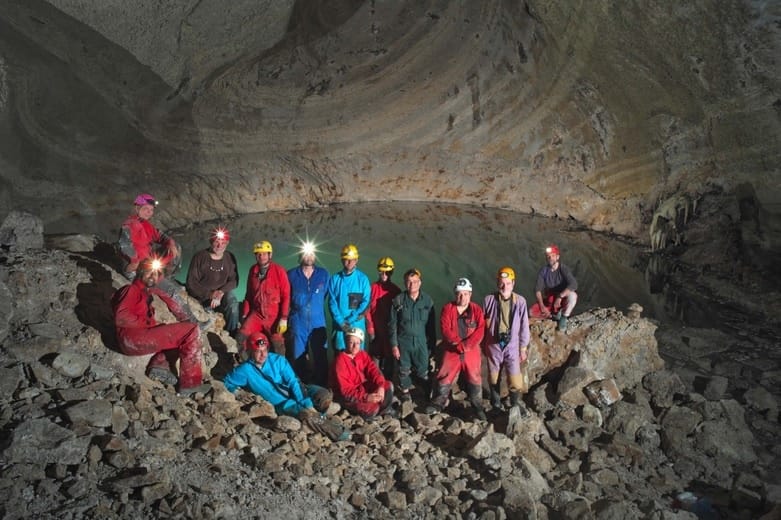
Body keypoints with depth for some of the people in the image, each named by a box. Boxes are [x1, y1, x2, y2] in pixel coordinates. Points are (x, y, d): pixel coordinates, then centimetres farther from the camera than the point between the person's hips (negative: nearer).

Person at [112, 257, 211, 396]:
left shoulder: (146, 292, 24)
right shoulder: (132, 290, 0)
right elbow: (121, 318, -15)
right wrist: (149, 323, -10)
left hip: (142, 335, 9)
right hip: (131, 337, -9)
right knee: (192, 330, -12)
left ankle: (160, 364, -7)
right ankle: (190, 383, -15)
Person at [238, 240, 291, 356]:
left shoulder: (279, 271, -10)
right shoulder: (253, 270, 5)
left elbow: (286, 296, -10)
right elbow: (249, 294, 14)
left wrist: (284, 318, -14)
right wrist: (244, 313, 10)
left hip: (274, 316, -4)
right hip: (256, 314, 4)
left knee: (278, 346, 4)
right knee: (241, 338, -7)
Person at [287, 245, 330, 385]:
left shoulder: (324, 274, 6)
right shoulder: (291, 275, 5)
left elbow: (329, 296, 11)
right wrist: (286, 319, 8)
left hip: (318, 323, 0)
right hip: (298, 323, 0)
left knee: (321, 358, -1)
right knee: (298, 358, 6)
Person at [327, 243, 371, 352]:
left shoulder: (363, 279, 1)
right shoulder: (335, 279, 5)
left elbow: (365, 302, -4)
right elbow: (332, 302, 0)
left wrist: (350, 320, -12)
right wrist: (340, 321, -11)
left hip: (357, 324, -1)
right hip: (339, 325, 1)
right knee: (339, 353, 4)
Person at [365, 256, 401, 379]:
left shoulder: (396, 290, 0)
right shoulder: (373, 288, -3)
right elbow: (368, 310, -3)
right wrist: (370, 329, -7)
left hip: (391, 330, 1)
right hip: (376, 330, -1)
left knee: (390, 358, 7)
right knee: (375, 358, 3)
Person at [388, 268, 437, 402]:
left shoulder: (427, 300, -3)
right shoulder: (398, 301, -5)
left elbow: (432, 325, 1)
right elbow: (392, 325, -1)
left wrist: (432, 344, 1)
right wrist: (394, 345, -4)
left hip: (421, 342, 0)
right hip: (403, 342, 0)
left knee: (423, 371, 4)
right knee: (404, 370, 13)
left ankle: (429, 393, 25)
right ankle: (405, 391, 33)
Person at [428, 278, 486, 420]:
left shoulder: (477, 310, -2)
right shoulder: (447, 308, -3)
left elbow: (479, 332, -10)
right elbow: (445, 330, -11)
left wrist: (465, 345, -18)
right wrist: (459, 343, -18)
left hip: (471, 352, 0)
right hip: (451, 351, 0)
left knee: (474, 379, 9)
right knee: (444, 378, 7)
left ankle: (478, 407, 24)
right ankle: (438, 403, 24)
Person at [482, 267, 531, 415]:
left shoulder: (520, 301, -10)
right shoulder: (489, 300, -10)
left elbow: (524, 326, -2)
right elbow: (482, 324, 1)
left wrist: (523, 348, 2)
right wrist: (483, 344, 6)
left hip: (512, 345, -1)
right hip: (493, 345, 1)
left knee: (515, 379, 1)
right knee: (494, 376, 16)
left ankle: (516, 404, 26)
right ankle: (496, 402, 38)